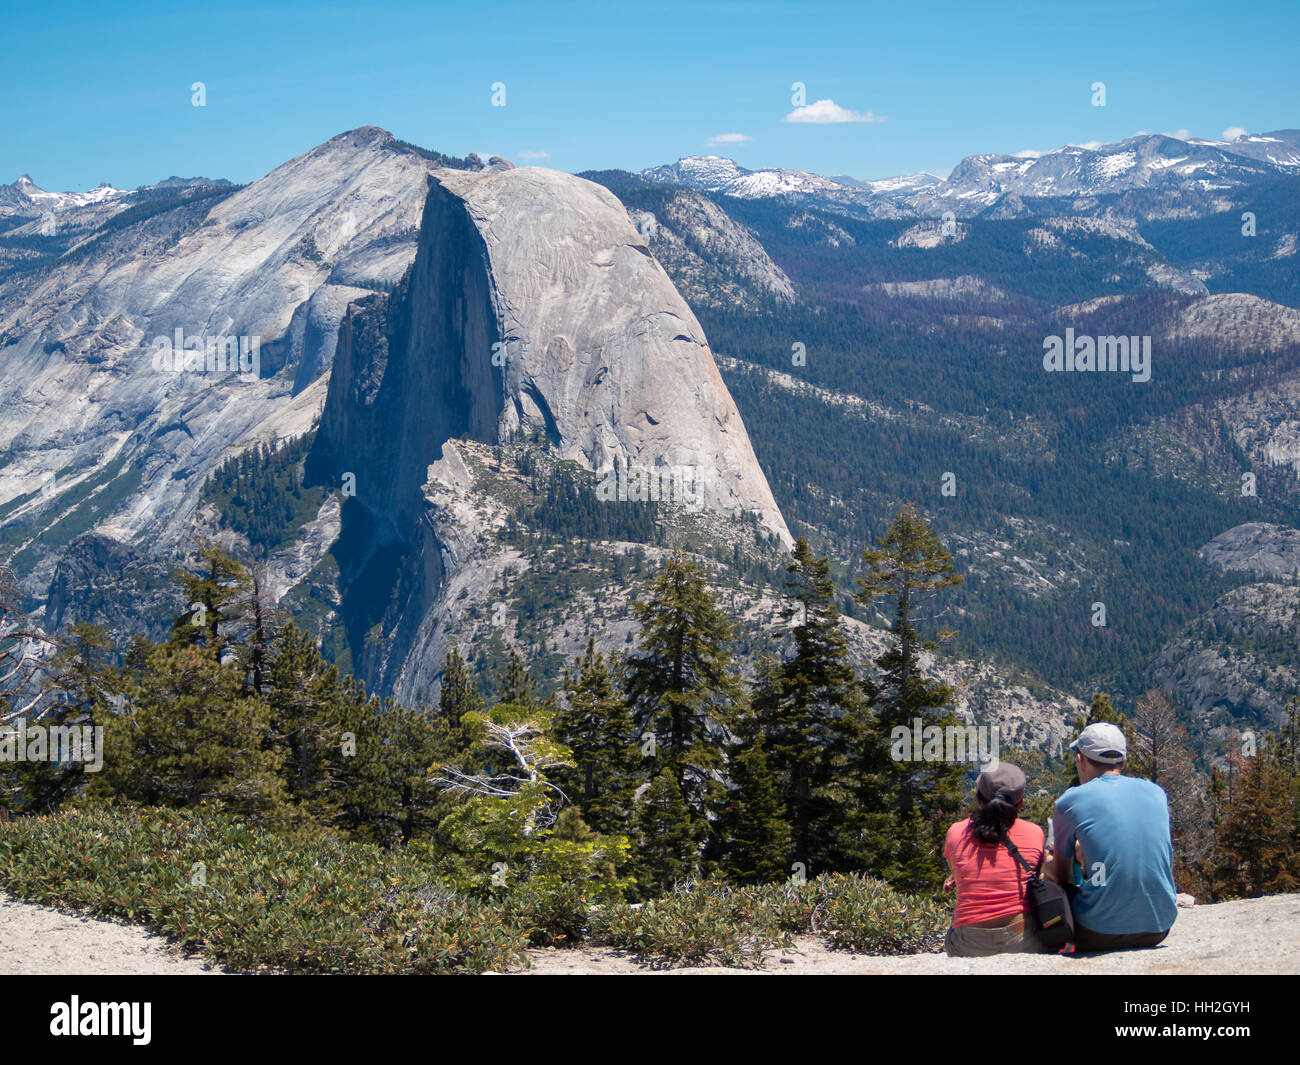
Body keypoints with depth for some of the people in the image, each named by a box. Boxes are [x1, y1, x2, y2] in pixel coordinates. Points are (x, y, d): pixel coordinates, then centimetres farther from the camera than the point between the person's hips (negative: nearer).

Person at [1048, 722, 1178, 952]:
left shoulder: (1070, 801, -3)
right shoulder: (1157, 793, 10)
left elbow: (1061, 877, 10)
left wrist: (1046, 863, 34)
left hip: (1101, 935, -5)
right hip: (1159, 930, 5)